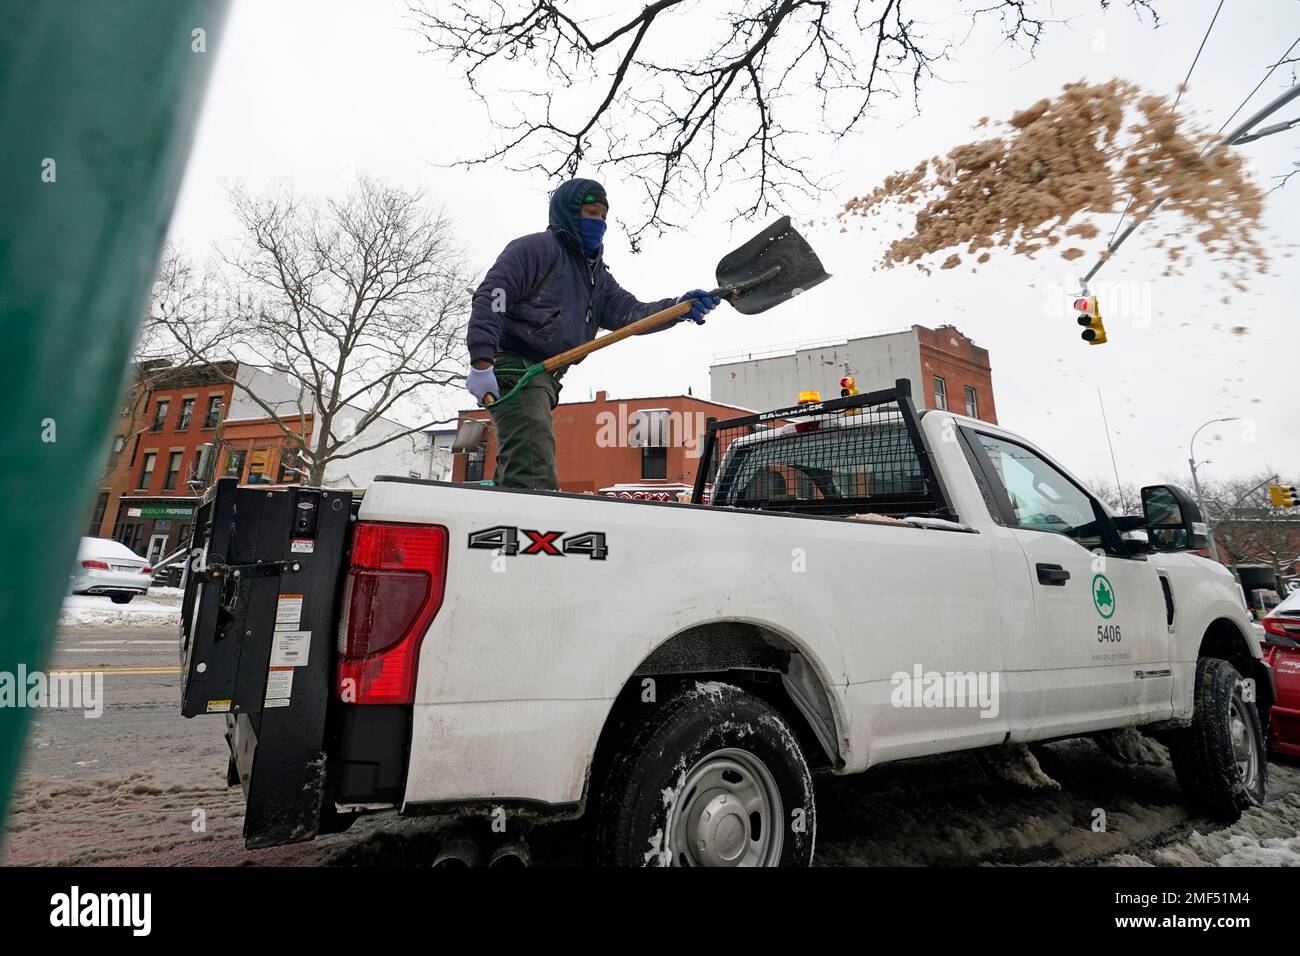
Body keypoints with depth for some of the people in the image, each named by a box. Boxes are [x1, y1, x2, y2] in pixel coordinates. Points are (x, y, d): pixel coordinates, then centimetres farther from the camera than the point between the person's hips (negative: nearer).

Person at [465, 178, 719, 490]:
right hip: (514, 368, -9)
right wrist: (481, 362, -23)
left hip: (544, 380, 9)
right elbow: (491, 295, -11)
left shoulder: (598, 276, 25)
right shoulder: (539, 247, 0)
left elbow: (629, 312, 8)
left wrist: (678, 307, -10)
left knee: (514, 476, 14)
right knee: (536, 478, -22)